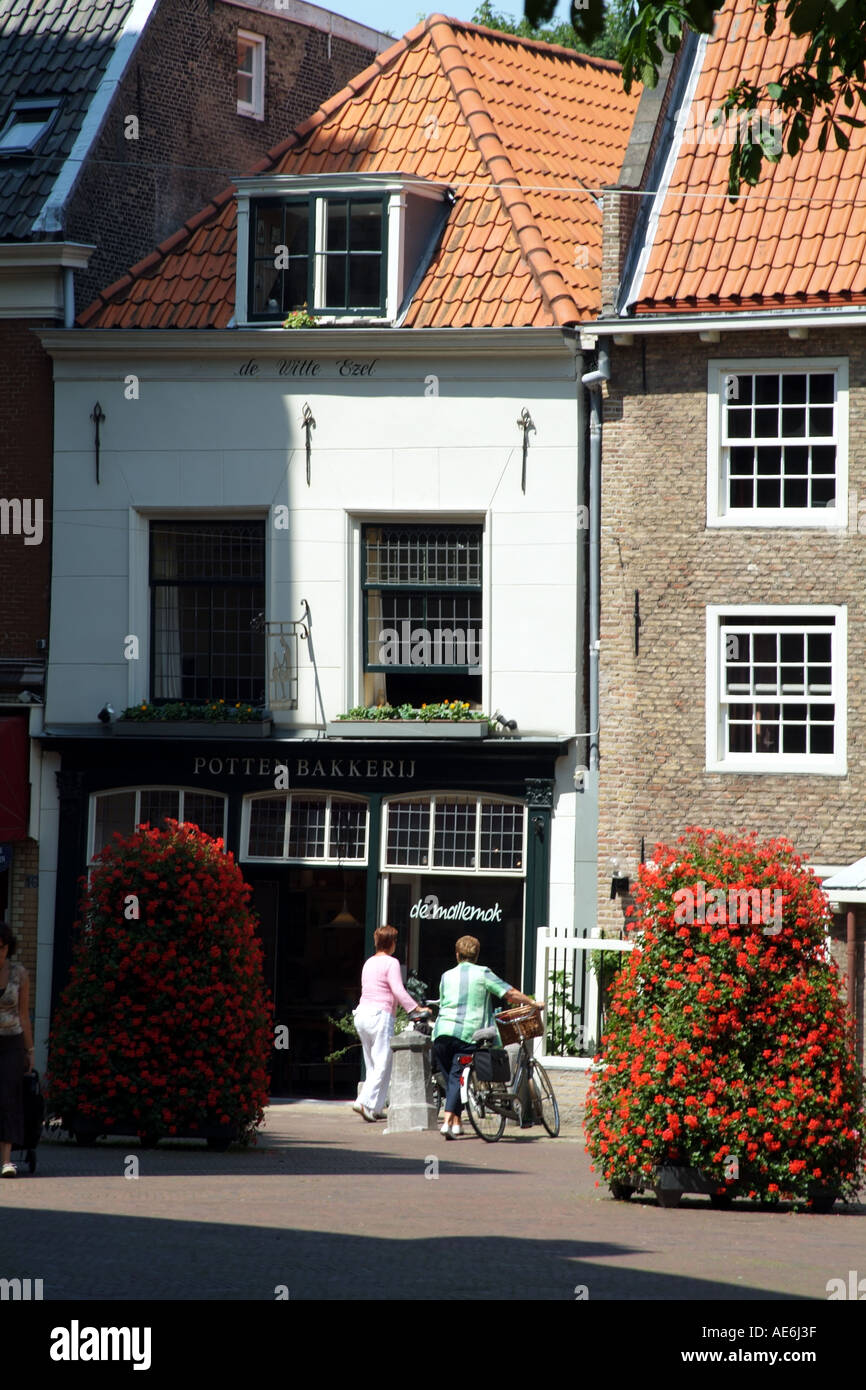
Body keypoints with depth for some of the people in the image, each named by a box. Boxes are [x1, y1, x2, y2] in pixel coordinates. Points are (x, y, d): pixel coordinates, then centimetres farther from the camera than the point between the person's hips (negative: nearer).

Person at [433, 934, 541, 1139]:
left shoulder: (447, 976, 16)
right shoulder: (482, 974, 4)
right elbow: (510, 994, 3)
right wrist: (533, 1002, 17)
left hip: (443, 1031, 3)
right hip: (468, 1033, -3)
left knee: (450, 1077, 13)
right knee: (457, 1078, -4)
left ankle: (456, 1123, 13)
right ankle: (449, 1122, -16)